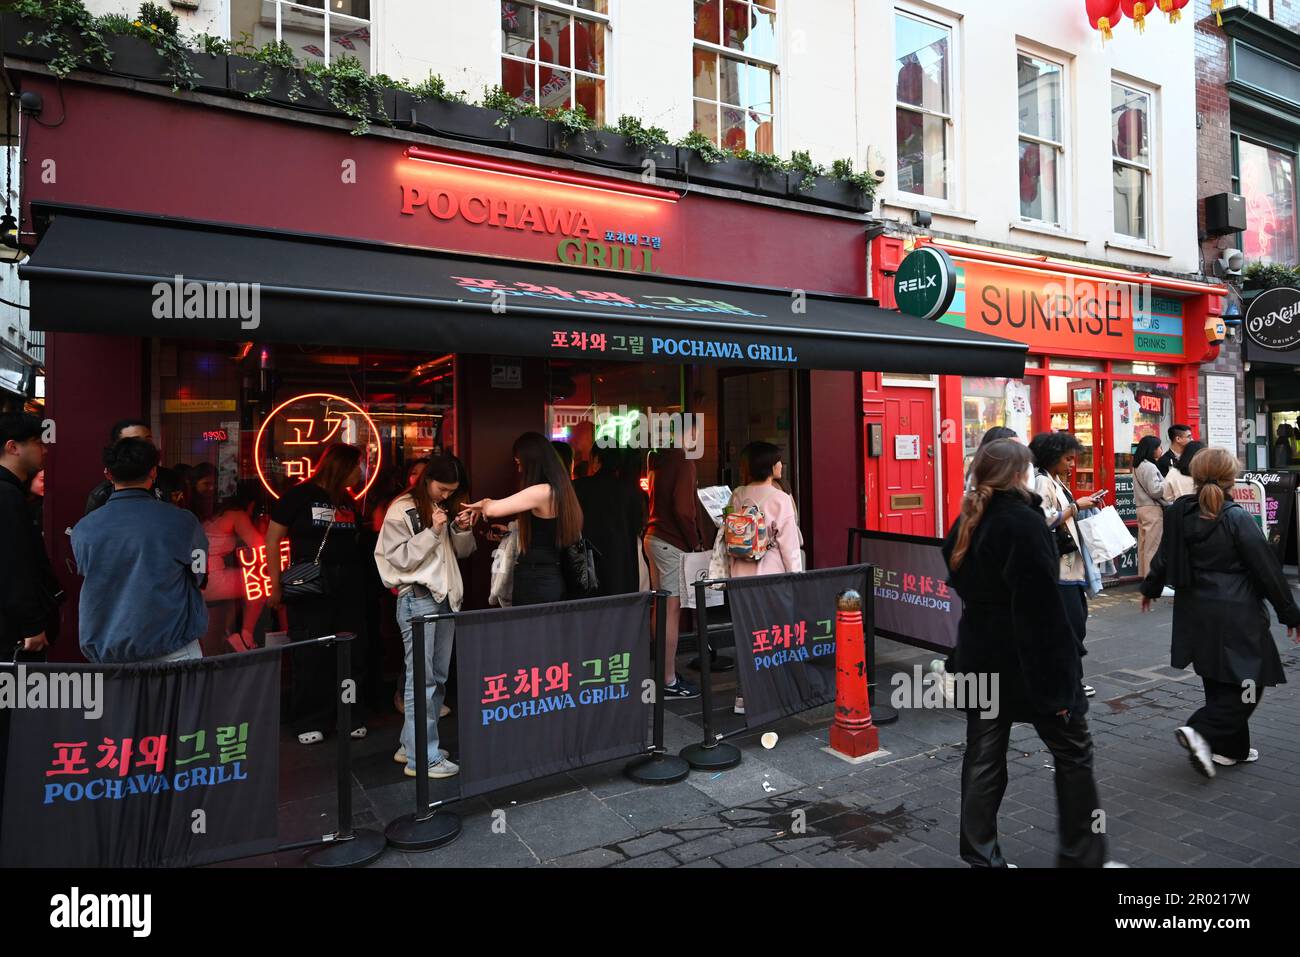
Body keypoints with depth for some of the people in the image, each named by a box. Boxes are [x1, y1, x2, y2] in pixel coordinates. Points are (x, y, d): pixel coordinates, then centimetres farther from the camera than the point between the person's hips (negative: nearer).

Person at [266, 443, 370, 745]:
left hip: (349, 584, 5)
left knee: (353, 653, 7)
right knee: (311, 656, 2)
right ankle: (310, 723, 15)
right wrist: (275, 585, -9)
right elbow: (272, 540, -4)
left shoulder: (347, 500, 12)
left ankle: (352, 718, 20)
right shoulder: (298, 495, -3)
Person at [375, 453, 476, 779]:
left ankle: (411, 745, 22)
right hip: (417, 599, -8)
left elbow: (463, 551, 16)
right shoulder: (402, 510, -6)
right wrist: (433, 531, -17)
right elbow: (401, 558, -11)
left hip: (445, 597, 8)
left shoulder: (445, 508, 15)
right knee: (422, 678, -7)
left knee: (439, 677, 10)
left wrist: (463, 529, -3)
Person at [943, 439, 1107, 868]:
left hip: (979, 657, 7)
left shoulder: (964, 525, 6)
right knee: (1072, 753, 12)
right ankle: (1082, 856, 23)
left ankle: (981, 856, 22)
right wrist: (1060, 680, -17)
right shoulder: (1024, 523, -18)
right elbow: (1043, 610, -21)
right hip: (1027, 660, -7)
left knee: (984, 756, 12)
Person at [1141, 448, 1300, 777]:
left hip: (1195, 613, 6)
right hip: (1235, 615, -6)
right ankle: (1202, 731, -8)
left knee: (1219, 682, 17)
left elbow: (1164, 558, 13)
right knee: (1247, 684, 5)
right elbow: (1267, 569, -10)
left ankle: (1230, 747, 26)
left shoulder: (1179, 514, 1)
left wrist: (1150, 589, 29)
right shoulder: (1237, 518, -15)